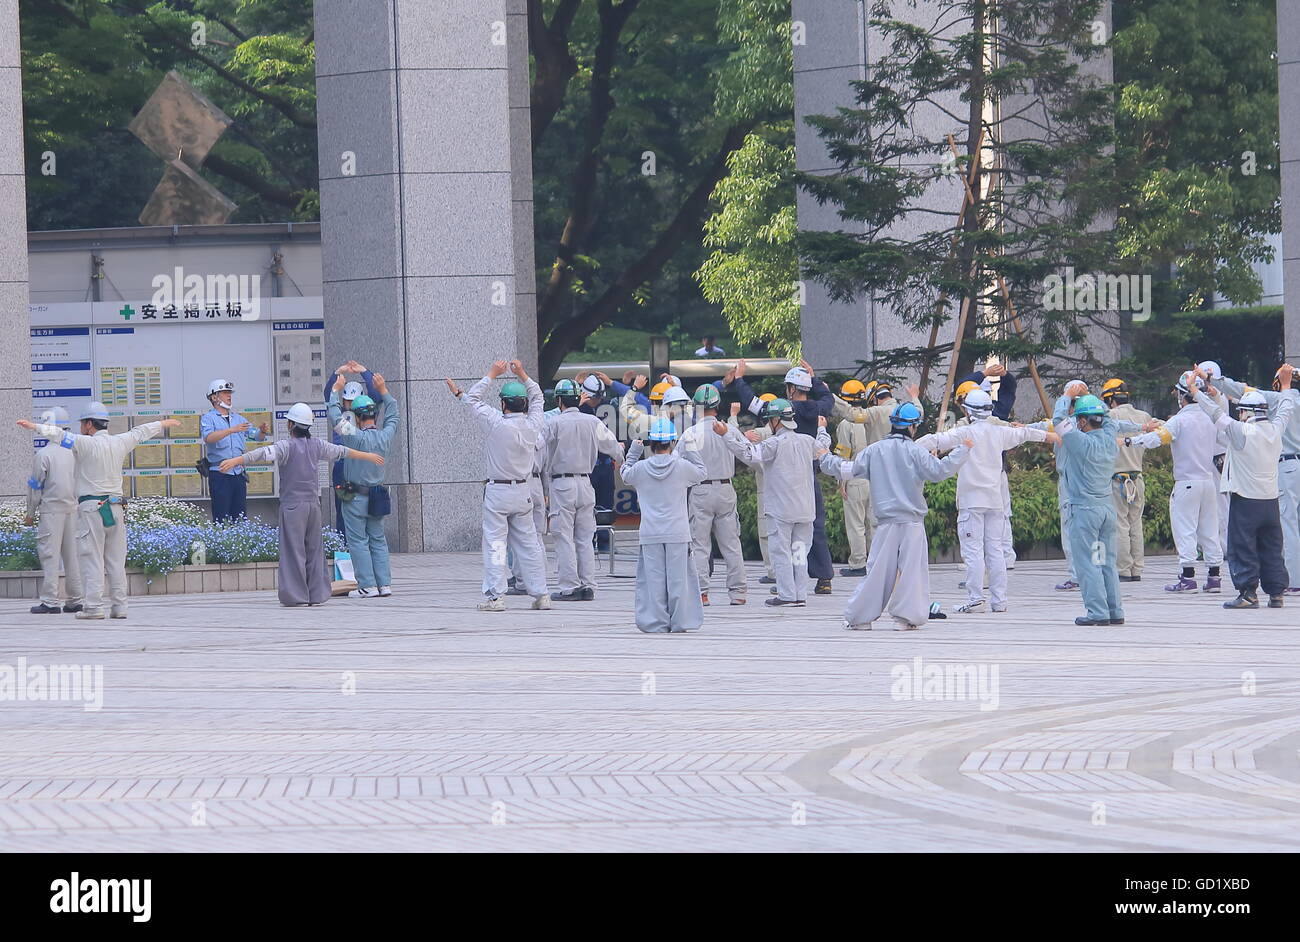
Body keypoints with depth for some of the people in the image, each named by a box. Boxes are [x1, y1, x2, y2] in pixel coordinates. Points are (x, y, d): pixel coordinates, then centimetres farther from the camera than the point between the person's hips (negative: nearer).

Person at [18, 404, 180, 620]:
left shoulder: (86, 444, -9)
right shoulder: (119, 442, 10)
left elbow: (60, 435, -22)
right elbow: (141, 432, 27)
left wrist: (36, 427, -26)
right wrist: (163, 424, 43)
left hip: (91, 507, -6)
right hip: (116, 508, 6)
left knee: (92, 559, -6)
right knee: (116, 560, 10)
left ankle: (94, 606, -10)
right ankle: (119, 606, 10)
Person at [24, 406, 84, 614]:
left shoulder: (43, 454, -10)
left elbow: (35, 486, -6)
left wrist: (30, 513, 3)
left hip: (51, 511, -6)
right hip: (73, 509, 6)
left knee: (49, 555, -4)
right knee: (72, 554, 10)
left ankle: (50, 601, -8)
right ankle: (75, 599, 12)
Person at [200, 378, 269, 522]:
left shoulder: (238, 418, 17)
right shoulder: (208, 418, -1)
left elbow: (256, 436, 19)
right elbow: (208, 437, -20)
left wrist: (262, 432, -6)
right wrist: (232, 430, -29)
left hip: (238, 474, 6)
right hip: (219, 476, -6)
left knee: (240, 517, 6)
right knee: (221, 518, -7)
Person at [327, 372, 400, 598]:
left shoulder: (356, 437, -17)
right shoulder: (385, 436, -1)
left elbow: (335, 417, -10)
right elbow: (393, 416, 19)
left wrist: (336, 391, 3)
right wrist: (384, 391, 26)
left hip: (355, 497, -6)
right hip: (378, 496, 6)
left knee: (358, 541, -2)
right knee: (378, 540, 11)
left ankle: (367, 586, -6)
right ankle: (384, 584, 7)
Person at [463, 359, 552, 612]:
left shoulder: (497, 424, -16)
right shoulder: (532, 425, -4)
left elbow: (472, 398, -4)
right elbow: (537, 398, 17)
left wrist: (492, 375, 3)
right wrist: (522, 375, 16)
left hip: (497, 491, -5)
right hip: (523, 490, 5)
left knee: (495, 544, -4)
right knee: (527, 542, 11)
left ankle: (494, 596, -10)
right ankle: (540, 594, 12)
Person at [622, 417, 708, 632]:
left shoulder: (641, 468, -3)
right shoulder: (682, 467, -5)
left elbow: (626, 474, 18)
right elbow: (701, 473, 14)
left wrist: (633, 452, 26)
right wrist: (689, 451, 21)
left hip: (650, 534, 0)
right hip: (677, 534, 0)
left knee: (654, 578, 3)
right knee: (678, 578, 5)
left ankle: (656, 622, 1)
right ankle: (680, 621, 7)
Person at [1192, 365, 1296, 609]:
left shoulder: (1242, 431, -14)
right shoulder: (1275, 430, 3)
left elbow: (1217, 414, -9)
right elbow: (1285, 410, 23)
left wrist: (1198, 390, 3)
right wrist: (1285, 384, 38)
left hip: (1245, 500, -6)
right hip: (1270, 499, 6)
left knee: (1243, 548, -1)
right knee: (1271, 549, 10)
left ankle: (1248, 593, -6)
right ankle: (1276, 593, 10)